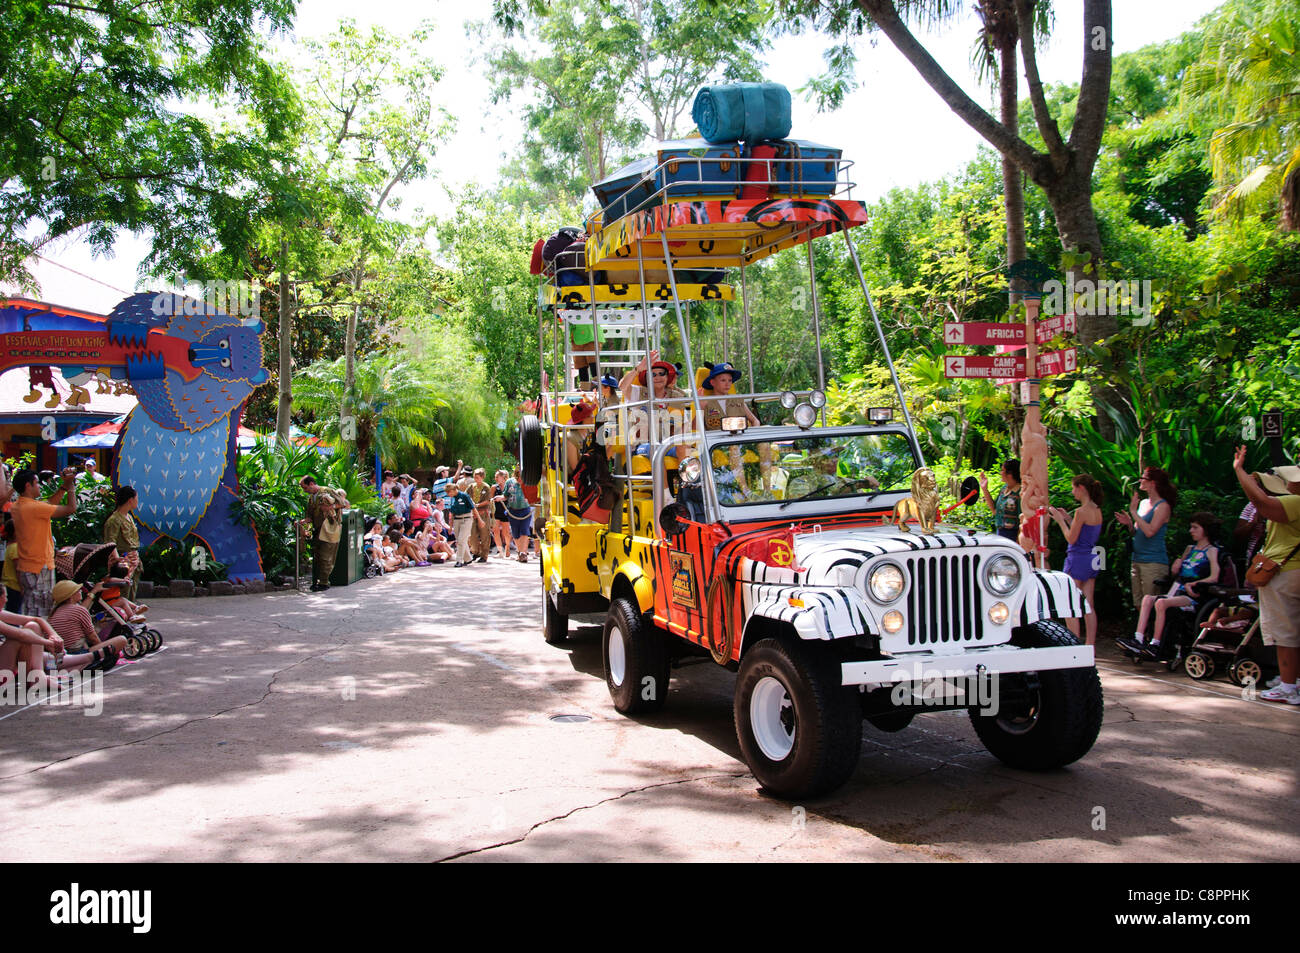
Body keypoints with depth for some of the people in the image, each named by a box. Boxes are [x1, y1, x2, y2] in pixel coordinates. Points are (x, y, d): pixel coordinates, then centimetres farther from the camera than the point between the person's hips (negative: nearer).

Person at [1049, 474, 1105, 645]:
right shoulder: (1097, 510, 9)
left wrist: (1060, 520, -3)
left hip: (1078, 560, -9)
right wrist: (1066, 518, 17)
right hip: (1092, 560, 9)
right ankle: (1090, 645, 15)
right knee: (1088, 606, 12)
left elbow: (1072, 539, -14)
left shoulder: (1082, 511, -17)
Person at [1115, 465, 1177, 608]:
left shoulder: (1163, 506, -9)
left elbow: (1150, 531, -21)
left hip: (1154, 563, -8)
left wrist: (1133, 512, -15)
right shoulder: (1143, 503, 14)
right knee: (1139, 606, 10)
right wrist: (1129, 523, 2)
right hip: (1137, 560, 8)